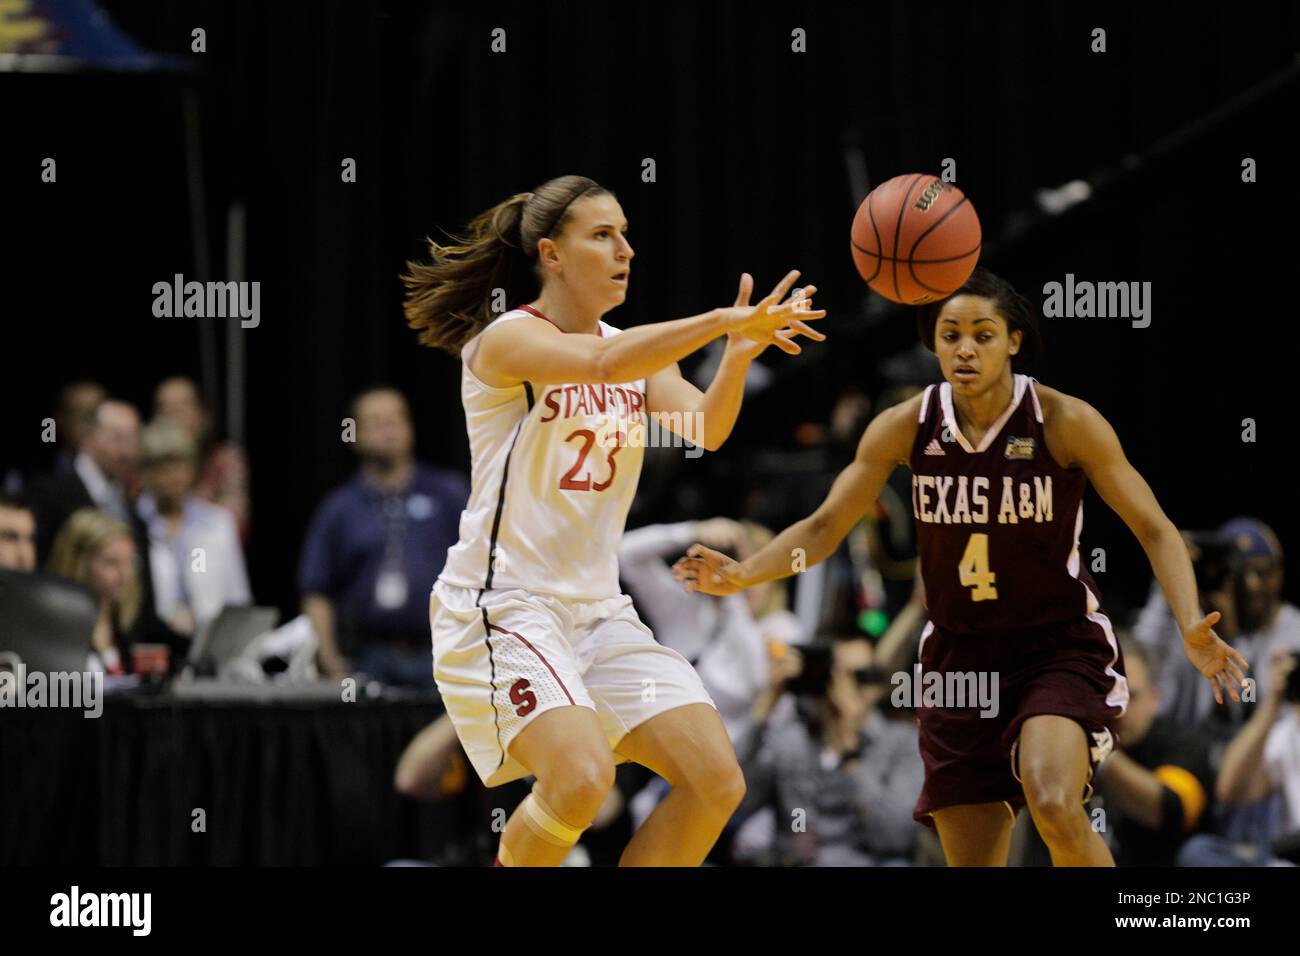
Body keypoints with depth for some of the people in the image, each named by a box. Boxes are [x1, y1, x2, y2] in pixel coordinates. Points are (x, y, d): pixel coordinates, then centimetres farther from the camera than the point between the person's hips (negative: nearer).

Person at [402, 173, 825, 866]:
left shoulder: (637, 349, 12)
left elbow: (704, 429, -5)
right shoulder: (506, 339, -10)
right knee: (582, 774, -28)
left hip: (598, 609, 8)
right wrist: (723, 321, -39)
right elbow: (599, 363, -31)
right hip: (502, 606, -7)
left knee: (716, 781, -4)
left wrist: (738, 355, -24)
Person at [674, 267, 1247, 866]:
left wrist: (1190, 626, -24)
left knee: (1054, 805, -31)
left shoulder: (1066, 424, -12)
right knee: (972, 862, 3)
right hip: (961, 657, 4)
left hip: (1061, 650, -4)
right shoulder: (905, 429, -3)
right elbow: (823, 528, 4)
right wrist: (742, 574, -14)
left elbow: (1154, 530, -8)